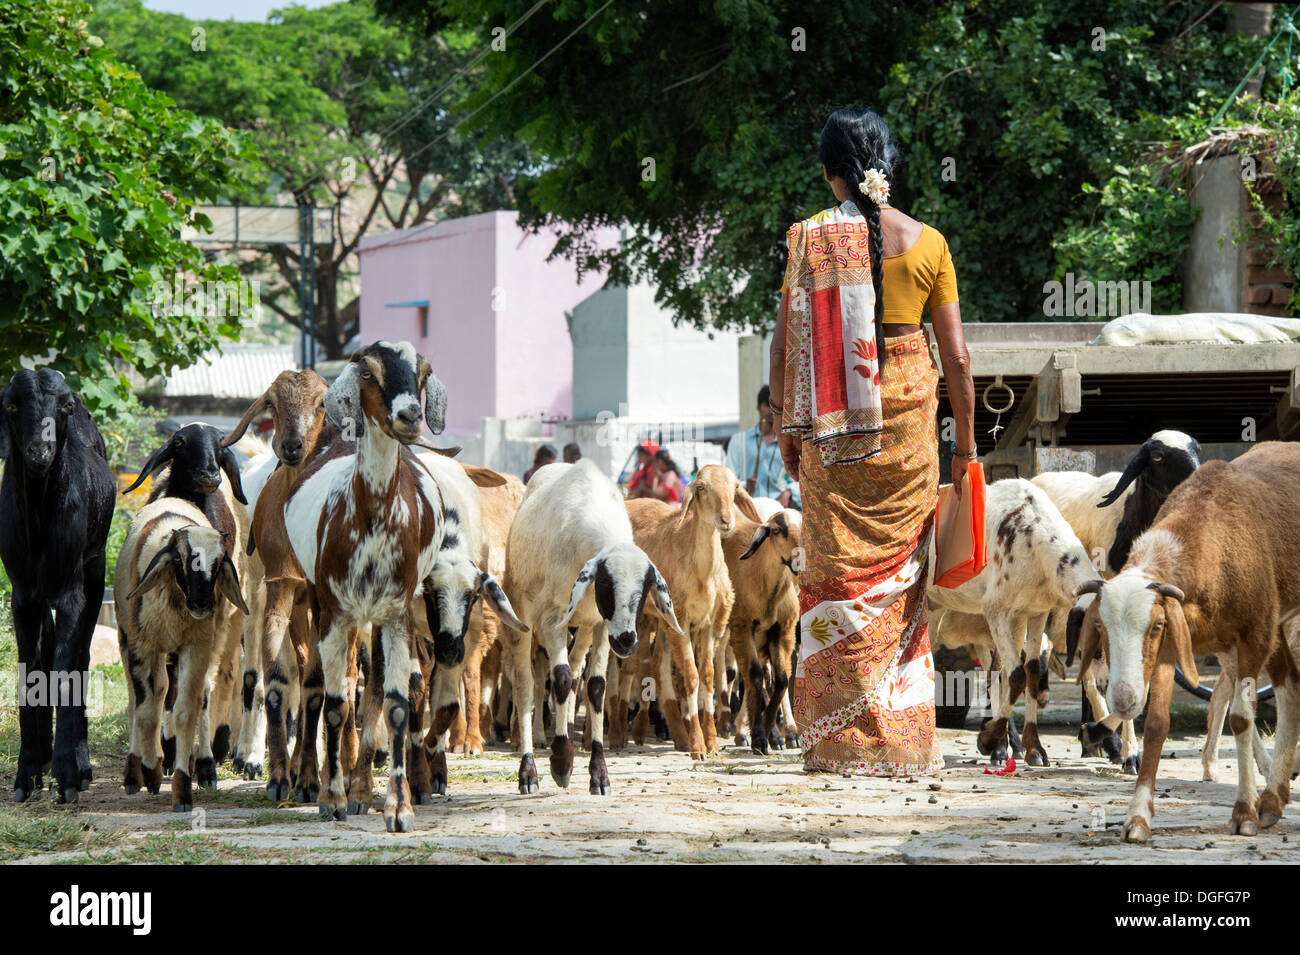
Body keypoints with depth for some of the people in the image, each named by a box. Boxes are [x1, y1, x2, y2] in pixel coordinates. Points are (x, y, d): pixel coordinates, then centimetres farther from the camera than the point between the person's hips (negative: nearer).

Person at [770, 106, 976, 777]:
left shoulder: (810, 238, -1)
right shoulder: (927, 243, 2)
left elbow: (785, 340, -2)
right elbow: (957, 356, 3)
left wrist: (787, 423, 8)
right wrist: (965, 442, 11)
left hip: (833, 420, -1)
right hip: (908, 407, 1)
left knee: (838, 570, 4)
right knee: (901, 569, 8)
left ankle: (842, 740, 2)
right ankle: (903, 740, 8)